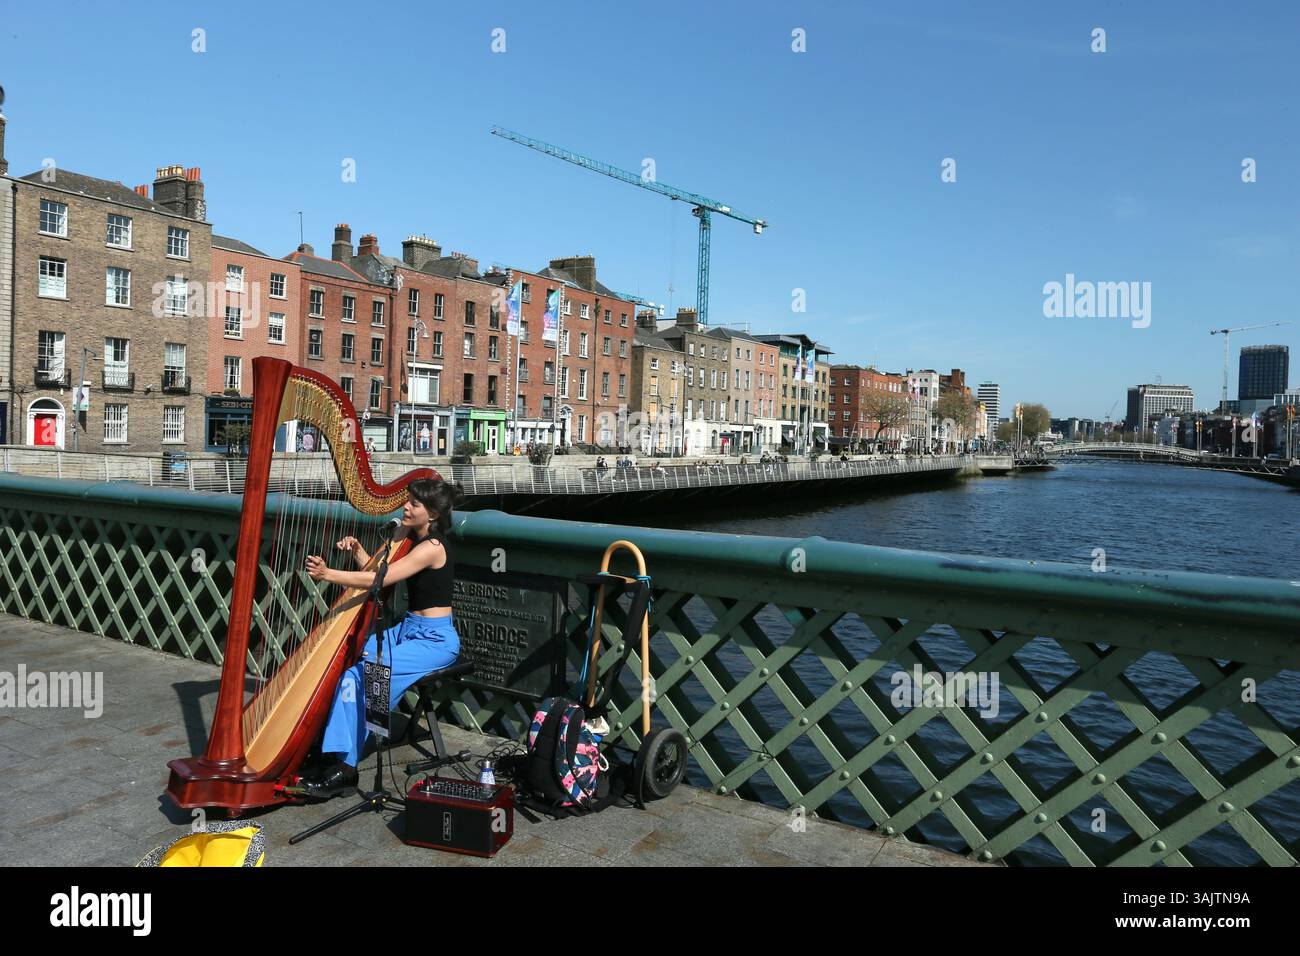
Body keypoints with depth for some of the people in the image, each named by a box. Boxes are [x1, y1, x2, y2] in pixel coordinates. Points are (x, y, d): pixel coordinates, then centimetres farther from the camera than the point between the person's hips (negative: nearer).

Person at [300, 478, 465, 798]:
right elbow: (375, 567, 14)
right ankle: (328, 746, 1)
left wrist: (328, 574, -23)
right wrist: (357, 550, -5)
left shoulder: (433, 547, -19)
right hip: (408, 628, 9)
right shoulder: (407, 533, 8)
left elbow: (379, 579, -23)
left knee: (362, 673, -22)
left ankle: (346, 767, -14)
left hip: (435, 639, -9)